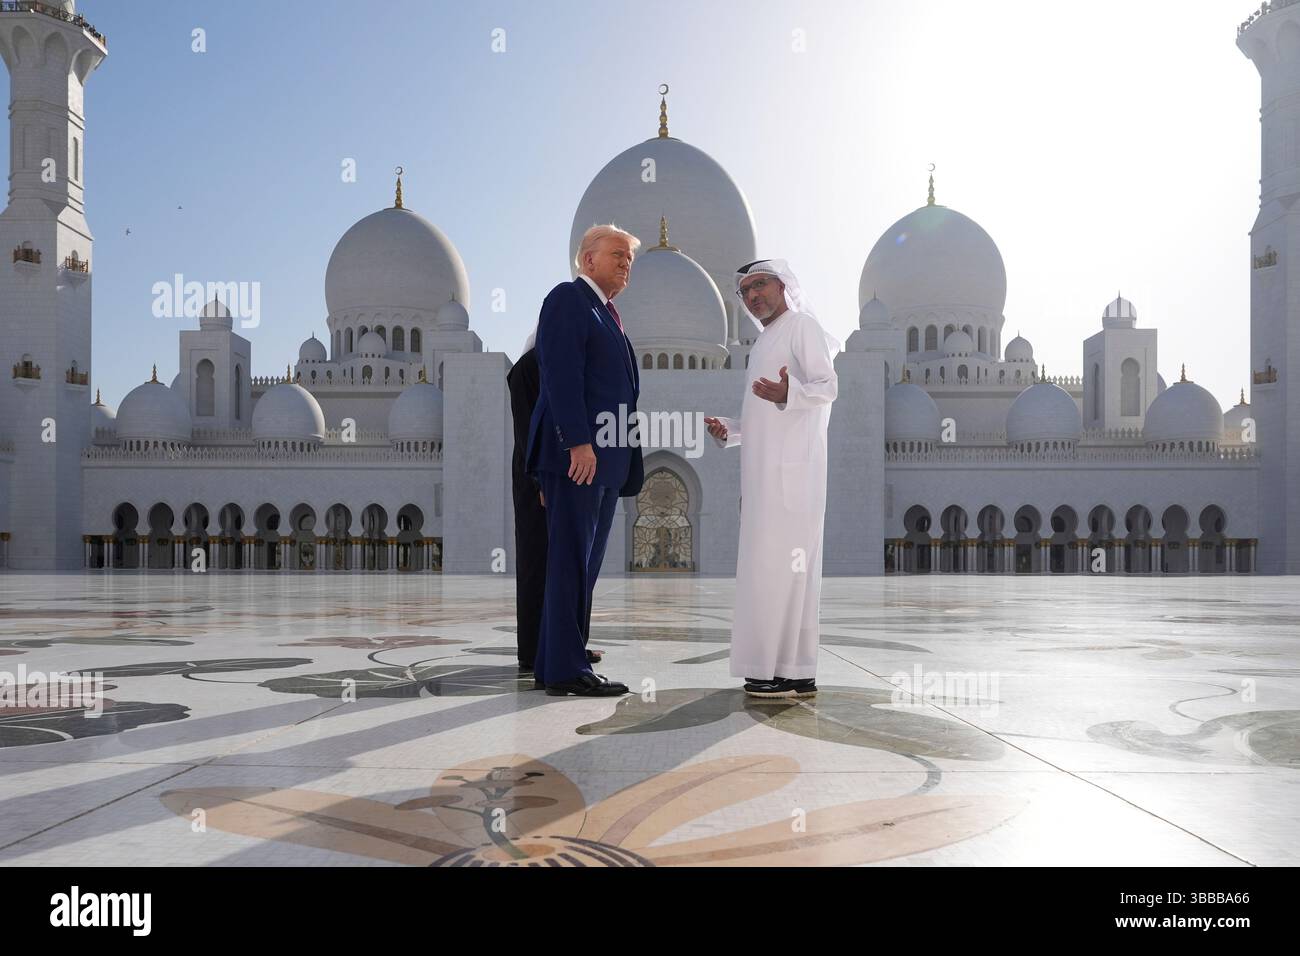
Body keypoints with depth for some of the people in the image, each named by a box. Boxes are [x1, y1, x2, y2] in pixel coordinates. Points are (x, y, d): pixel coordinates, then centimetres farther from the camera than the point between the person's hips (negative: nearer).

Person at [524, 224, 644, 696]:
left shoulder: (607, 314, 25)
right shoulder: (567, 298, -3)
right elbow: (561, 375, -15)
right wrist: (578, 442, -23)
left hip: (604, 460, 9)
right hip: (577, 453, -9)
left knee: (584, 564, 9)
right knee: (571, 561, -7)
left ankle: (551, 665, 15)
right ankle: (566, 669, -2)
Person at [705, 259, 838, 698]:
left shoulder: (802, 326, 0)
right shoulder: (762, 343, 26)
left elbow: (827, 387, -13)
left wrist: (788, 392, -33)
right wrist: (727, 431, 13)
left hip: (791, 468, -9)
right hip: (763, 473, 9)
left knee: (780, 562, -12)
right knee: (766, 565, 7)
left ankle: (793, 672, -9)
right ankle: (776, 667, 11)